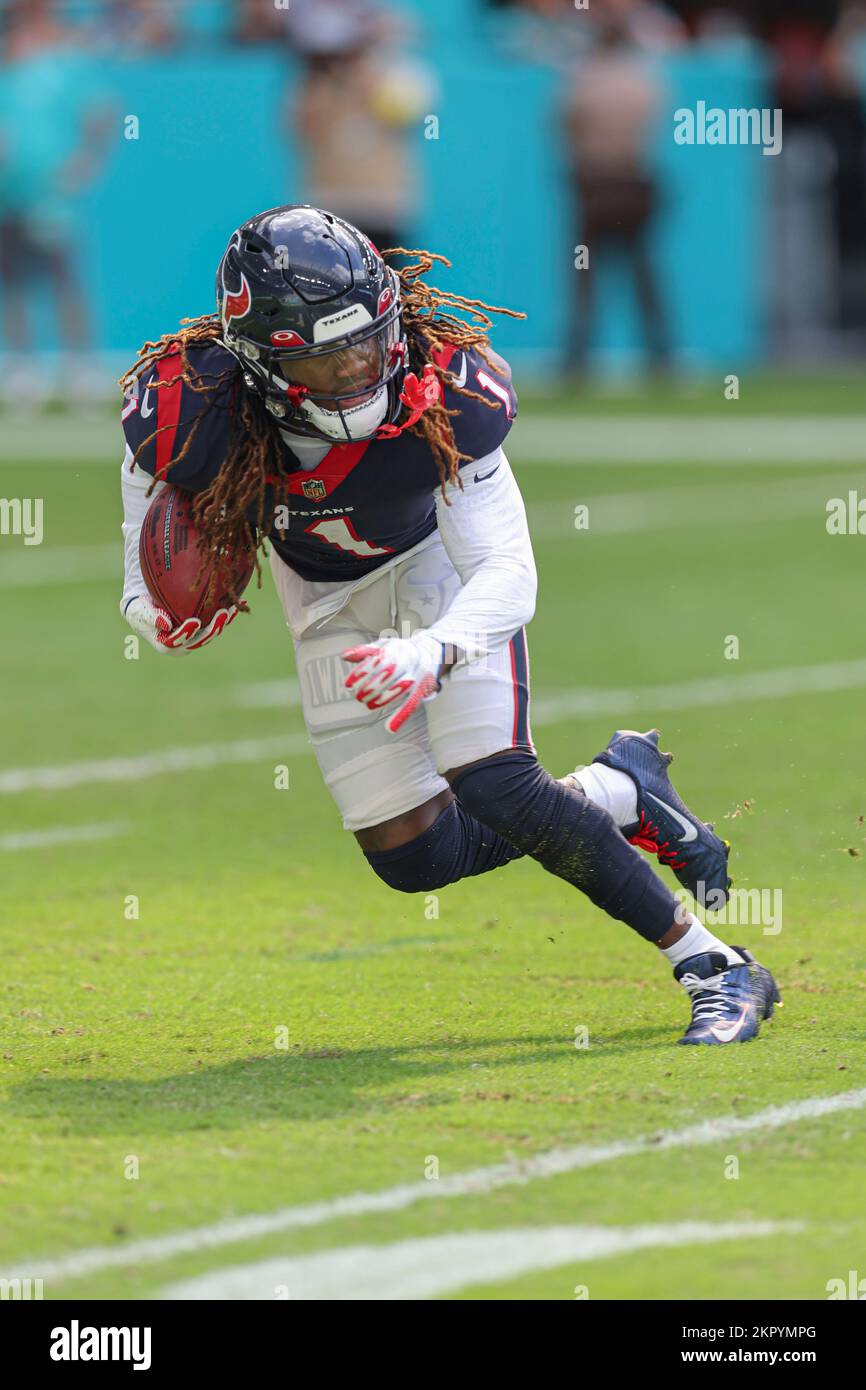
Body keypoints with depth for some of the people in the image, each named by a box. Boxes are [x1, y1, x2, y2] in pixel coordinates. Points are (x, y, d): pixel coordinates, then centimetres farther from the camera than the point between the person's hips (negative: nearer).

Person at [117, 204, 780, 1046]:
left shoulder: (443, 392, -36)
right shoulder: (184, 412, -32)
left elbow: (506, 574, -35)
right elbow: (148, 579, -16)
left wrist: (432, 653, -55)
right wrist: (163, 620, -41)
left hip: (437, 561, -3)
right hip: (326, 603, 3)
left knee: (494, 788, -23)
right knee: (417, 859, 2)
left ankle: (715, 969, -11)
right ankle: (622, 791, 26)